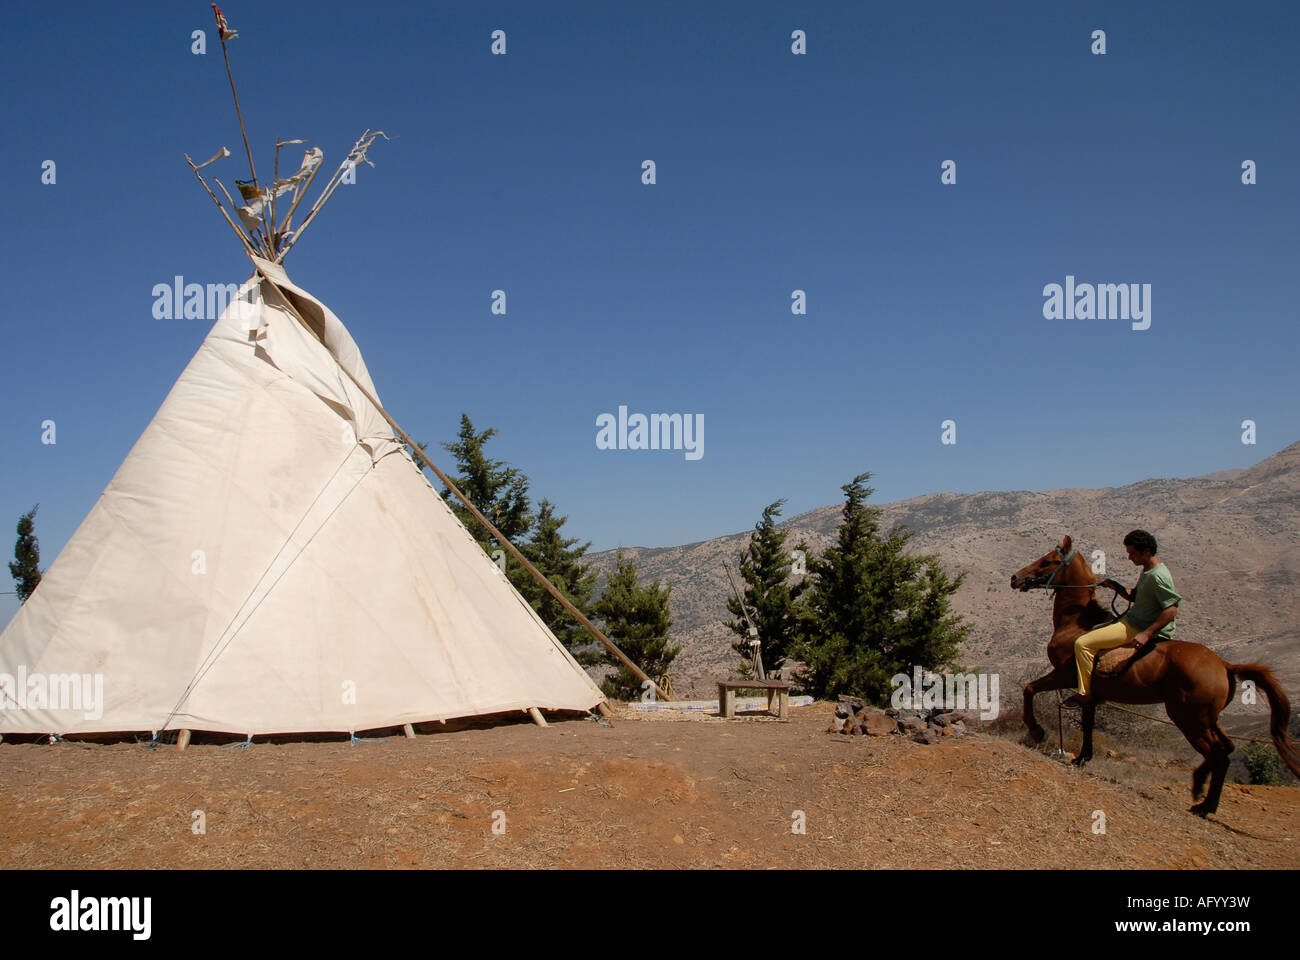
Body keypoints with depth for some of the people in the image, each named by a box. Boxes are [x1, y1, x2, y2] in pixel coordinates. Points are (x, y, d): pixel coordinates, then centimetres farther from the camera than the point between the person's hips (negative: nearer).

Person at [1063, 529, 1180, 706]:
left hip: (1135, 628, -11)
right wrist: (1116, 587, 1)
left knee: (1083, 644, -16)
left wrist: (1146, 634, -28)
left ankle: (1086, 693, -8)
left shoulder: (1158, 576, -22)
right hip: (1131, 620, 11)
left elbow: (1172, 609, -26)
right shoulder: (1147, 571, 9)